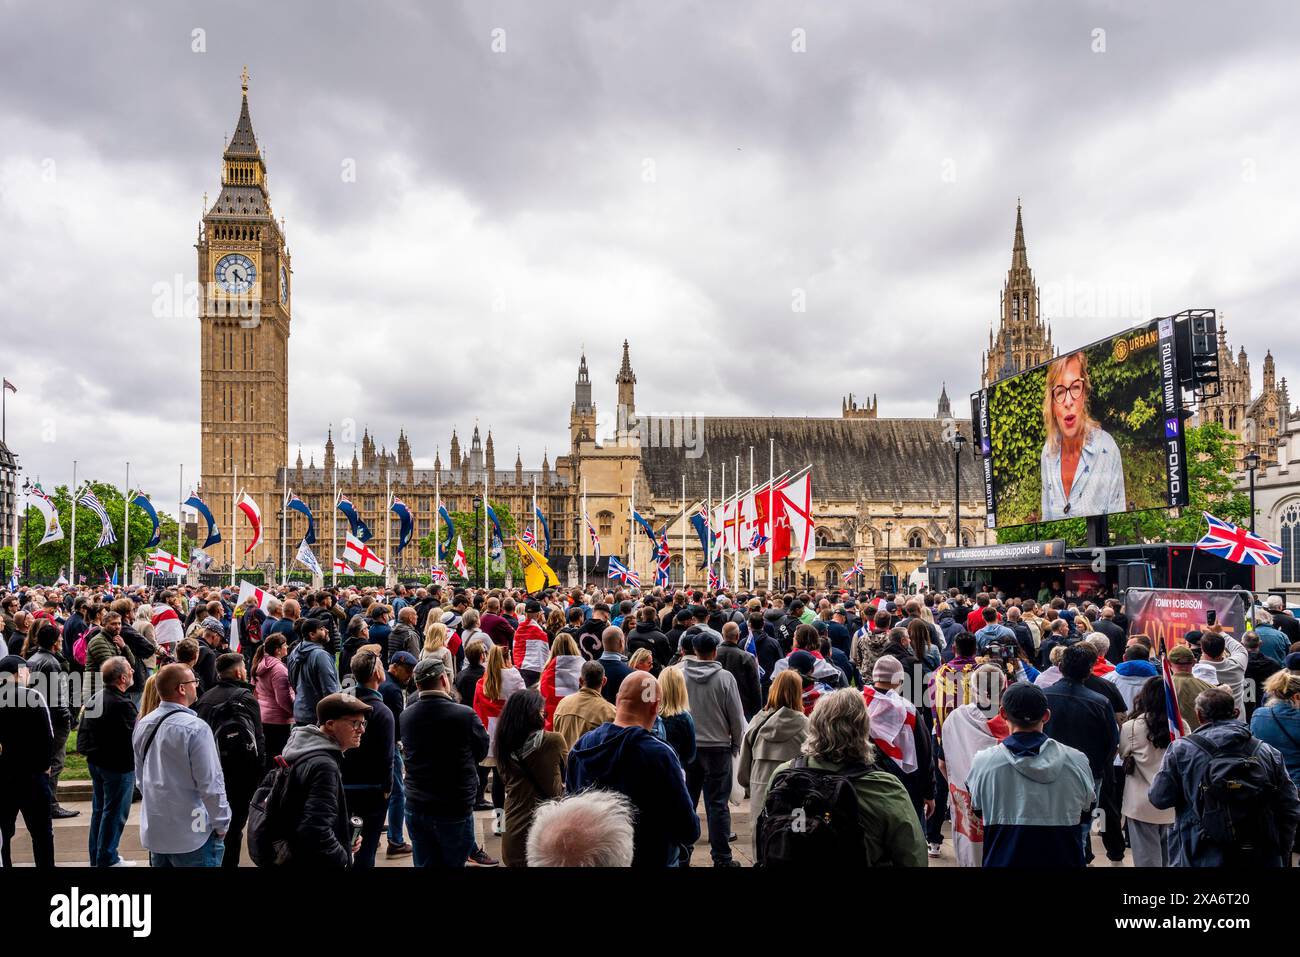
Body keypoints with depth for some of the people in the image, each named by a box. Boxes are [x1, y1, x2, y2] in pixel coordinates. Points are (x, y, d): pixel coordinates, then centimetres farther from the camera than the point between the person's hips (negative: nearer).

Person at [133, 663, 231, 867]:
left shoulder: (143, 725, 4)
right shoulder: (195, 728, -21)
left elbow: (140, 779, 15)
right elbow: (210, 784, -19)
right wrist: (221, 826, -8)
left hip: (153, 833, 8)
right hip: (192, 836, -7)